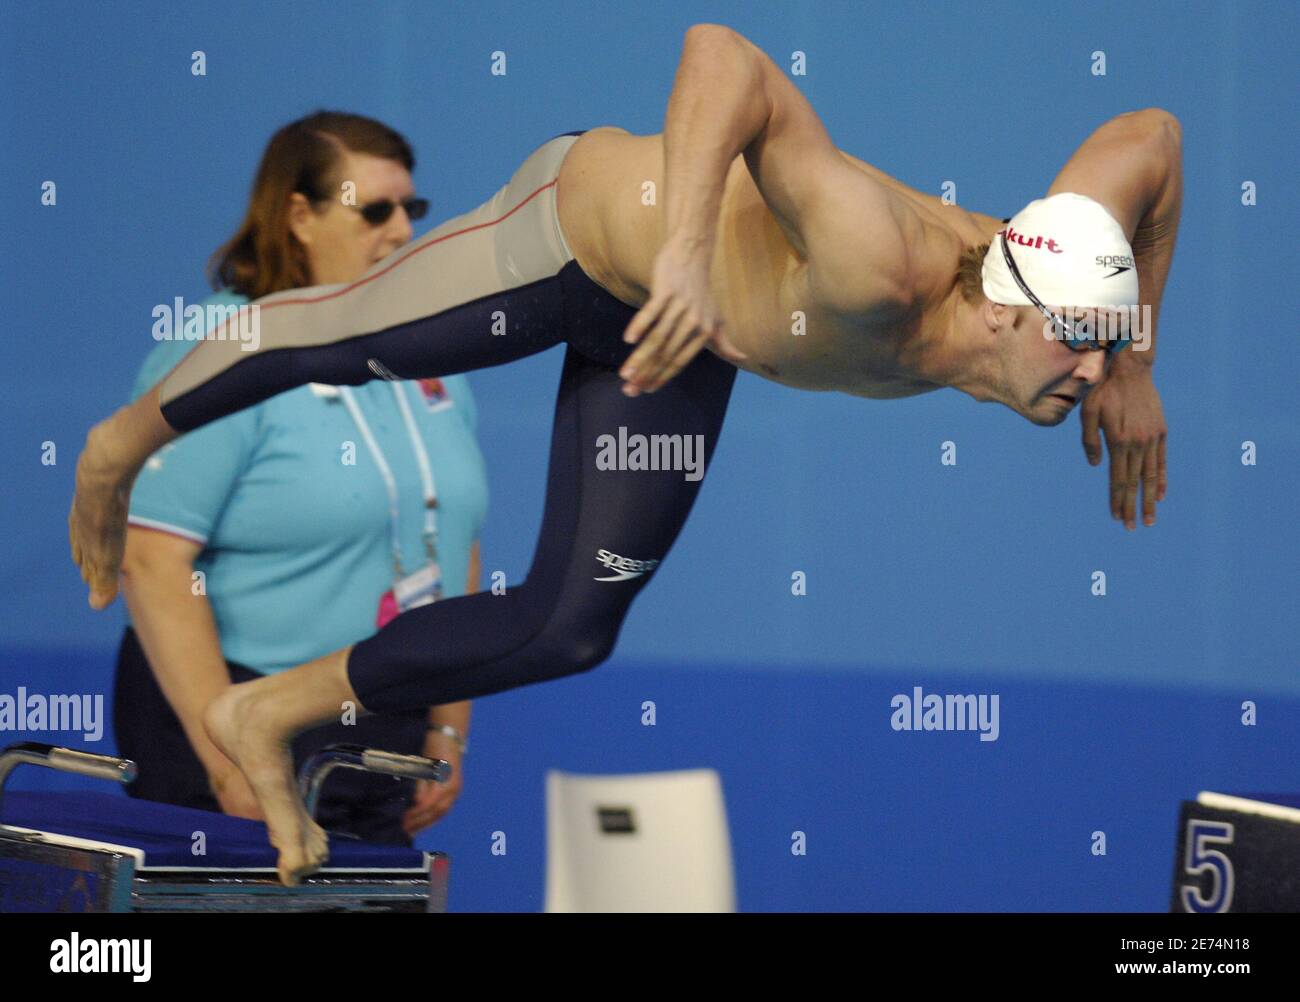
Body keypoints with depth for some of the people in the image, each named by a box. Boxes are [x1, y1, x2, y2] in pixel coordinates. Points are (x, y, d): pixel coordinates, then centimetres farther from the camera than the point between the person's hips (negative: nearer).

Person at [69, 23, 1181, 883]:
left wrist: (1135, 366, 0)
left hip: (662, 336, 7)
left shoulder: (1041, 271, -23)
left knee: (569, 633, 8)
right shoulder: (876, 269, -45)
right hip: (584, 225, -7)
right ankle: (128, 440, 47)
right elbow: (720, 52, -52)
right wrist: (686, 253, -61)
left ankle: (267, 717, 25)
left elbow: (1146, 138, -2)